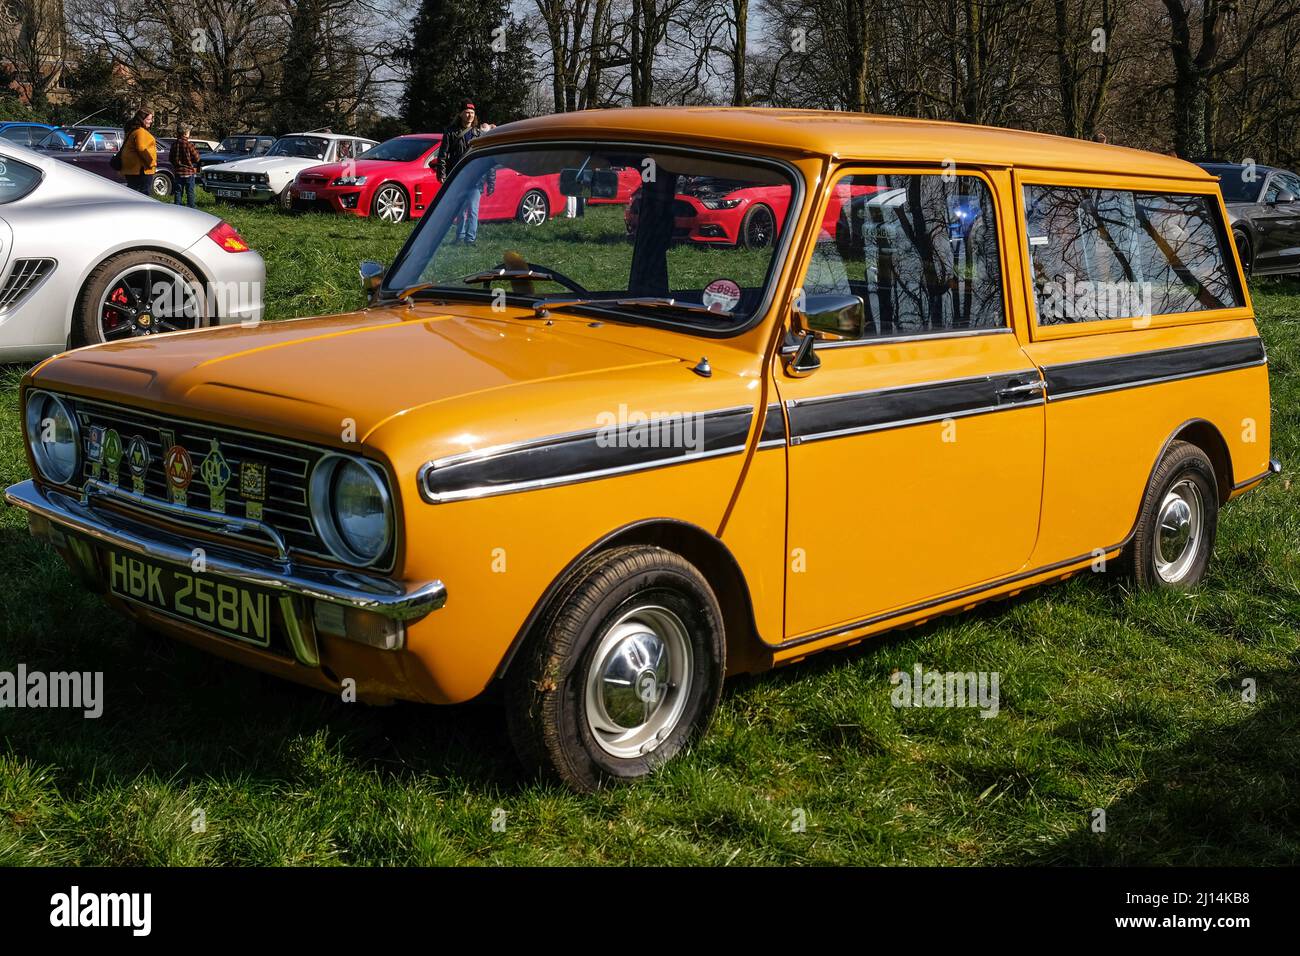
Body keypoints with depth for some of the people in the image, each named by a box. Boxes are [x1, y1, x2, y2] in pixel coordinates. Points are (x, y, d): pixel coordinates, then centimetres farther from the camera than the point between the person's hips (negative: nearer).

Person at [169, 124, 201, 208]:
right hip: (189, 171, -4)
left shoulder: (174, 145, 0)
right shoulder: (189, 145, -16)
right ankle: (191, 206, 8)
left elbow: (171, 159, 9)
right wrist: (196, 152, 11)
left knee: (178, 191, 9)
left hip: (178, 172, 4)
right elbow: (196, 158, -9)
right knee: (190, 191, 4)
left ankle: (177, 205, 10)